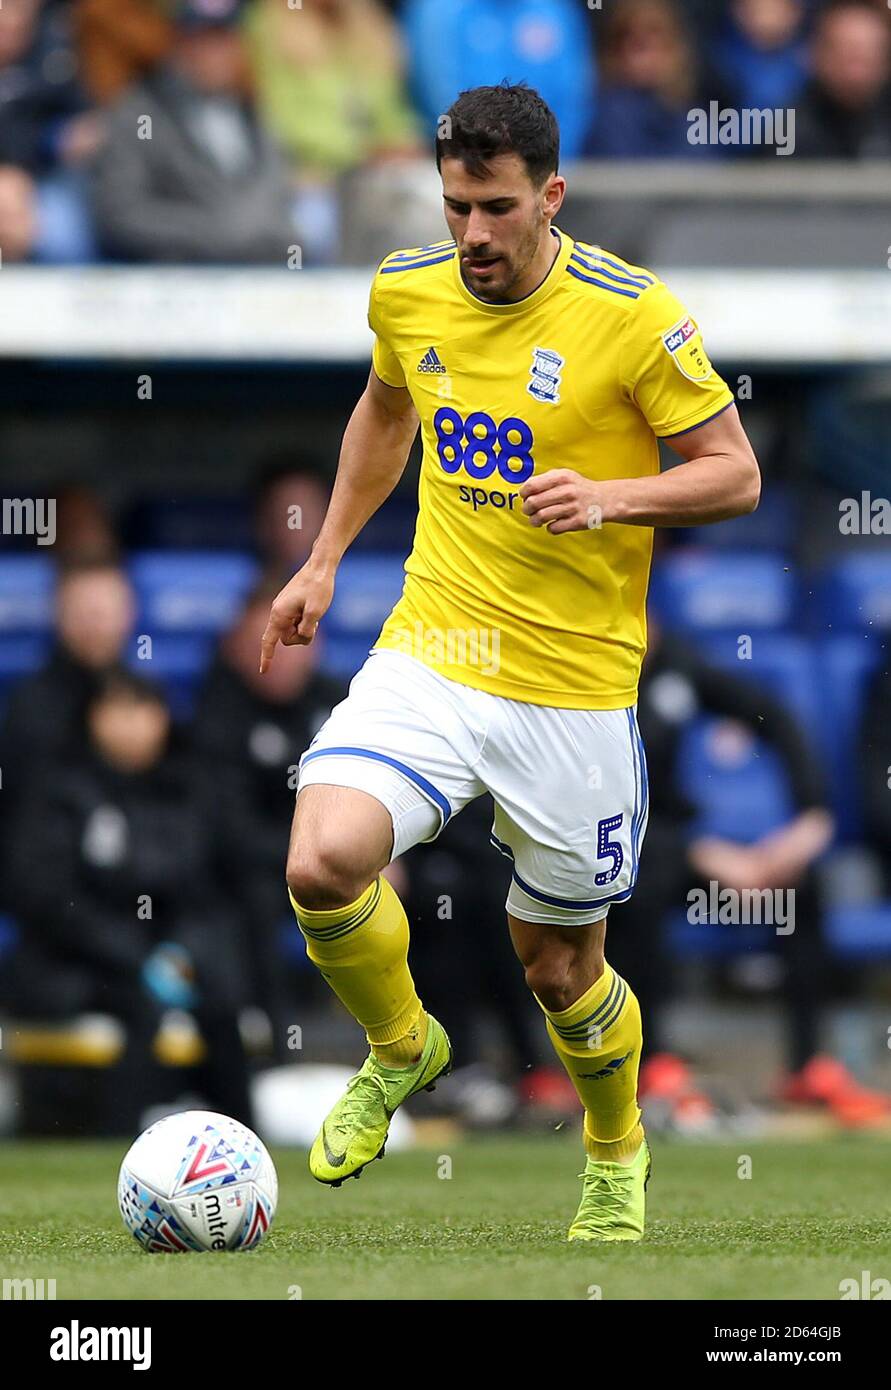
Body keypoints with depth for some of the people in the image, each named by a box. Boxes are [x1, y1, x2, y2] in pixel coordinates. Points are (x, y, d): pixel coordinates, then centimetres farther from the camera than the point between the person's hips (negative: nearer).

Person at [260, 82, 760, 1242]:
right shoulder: (407, 291, 1)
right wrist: (324, 561, 22)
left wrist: (610, 496, -23)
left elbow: (735, 475, -7)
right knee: (323, 864, -22)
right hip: (429, 655, 3)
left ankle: (616, 1157, 41)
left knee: (560, 968, 9)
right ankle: (402, 1050, 10)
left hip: (572, 686, -3)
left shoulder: (633, 315, -13)